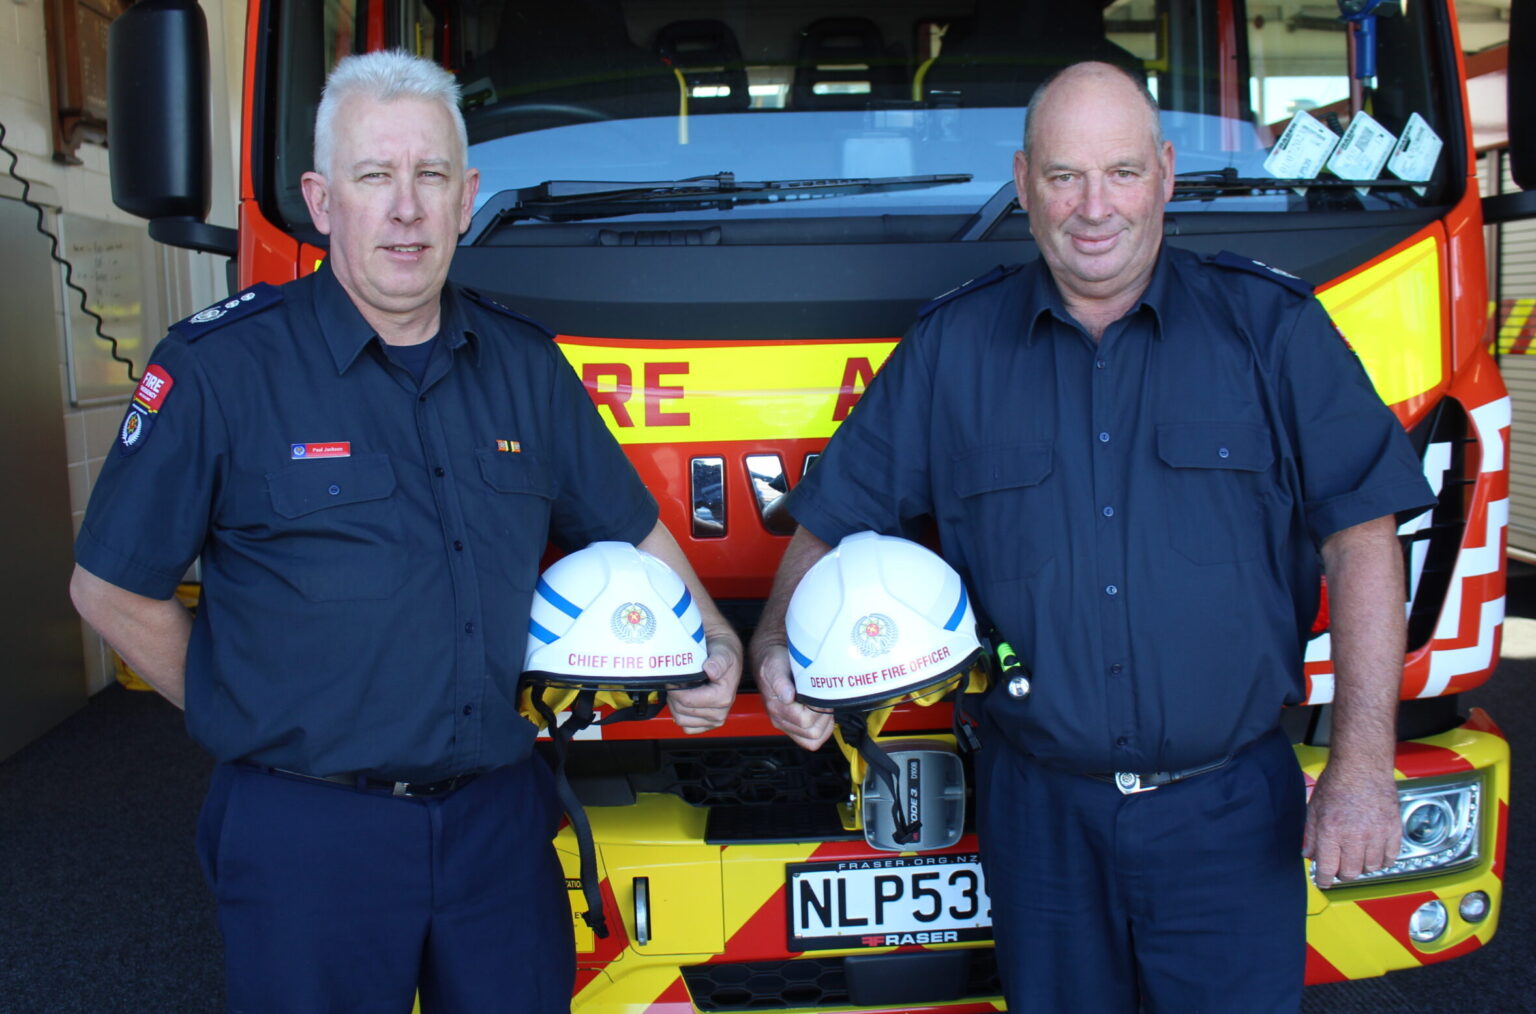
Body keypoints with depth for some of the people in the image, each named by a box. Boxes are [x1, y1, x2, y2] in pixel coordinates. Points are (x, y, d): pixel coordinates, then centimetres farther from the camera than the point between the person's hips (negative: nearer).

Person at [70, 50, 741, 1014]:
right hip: (307, 828, -3)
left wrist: (713, 646, 1)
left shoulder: (524, 363, 3)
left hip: (500, 816, 4)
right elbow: (112, 588, -2)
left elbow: (631, 531, 14)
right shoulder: (221, 366, -9)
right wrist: (251, 716, -1)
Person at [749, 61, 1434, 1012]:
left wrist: (1364, 764, -9)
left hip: (1231, 812, -1)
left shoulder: (1272, 327, 0)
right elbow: (832, 521, 8)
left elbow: (1362, 534, -3)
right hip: (1040, 814, 2)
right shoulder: (952, 347, 3)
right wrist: (776, 648, -11)